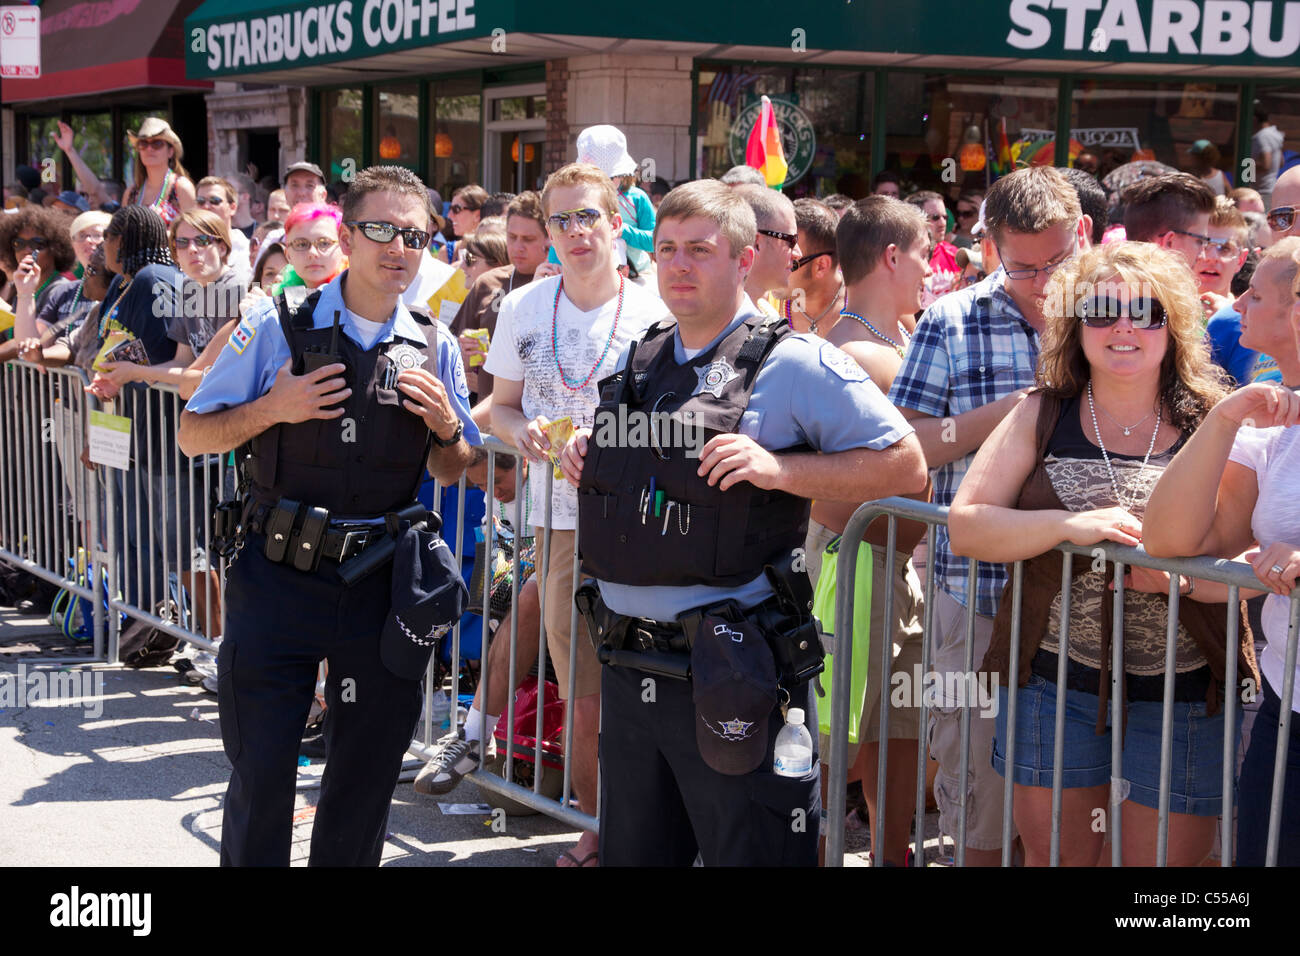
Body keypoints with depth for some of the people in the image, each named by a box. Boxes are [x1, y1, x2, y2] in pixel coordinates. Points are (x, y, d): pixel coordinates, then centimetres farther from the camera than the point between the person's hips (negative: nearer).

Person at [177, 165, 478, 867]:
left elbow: (450, 474, 16)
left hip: (382, 587, 3)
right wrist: (272, 409, -15)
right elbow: (193, 436, 2)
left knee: (368, 773, 11)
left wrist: (447, 426, -6)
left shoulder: (435, 349, 6)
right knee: (259, 770, 1)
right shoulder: (277, 327, -3)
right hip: (277, 579, -2)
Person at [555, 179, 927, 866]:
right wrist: (585, 455, 8)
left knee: (751, 854, 1)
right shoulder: (636, 363, 12)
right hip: (628, 670, 7)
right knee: (631, 853, 18)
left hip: (732, 677, -6)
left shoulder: (795, 364, -8)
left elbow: (905, 465, -9)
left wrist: (779, 468, -18)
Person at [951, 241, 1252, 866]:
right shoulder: (1042, 418, 2)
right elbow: (964, 527, -5)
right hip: (1054, 681, 2)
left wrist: (1182, 577, -22)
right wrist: (1070, 525, -20)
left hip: (1184, 695, -1)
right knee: (1051, 856, 13)